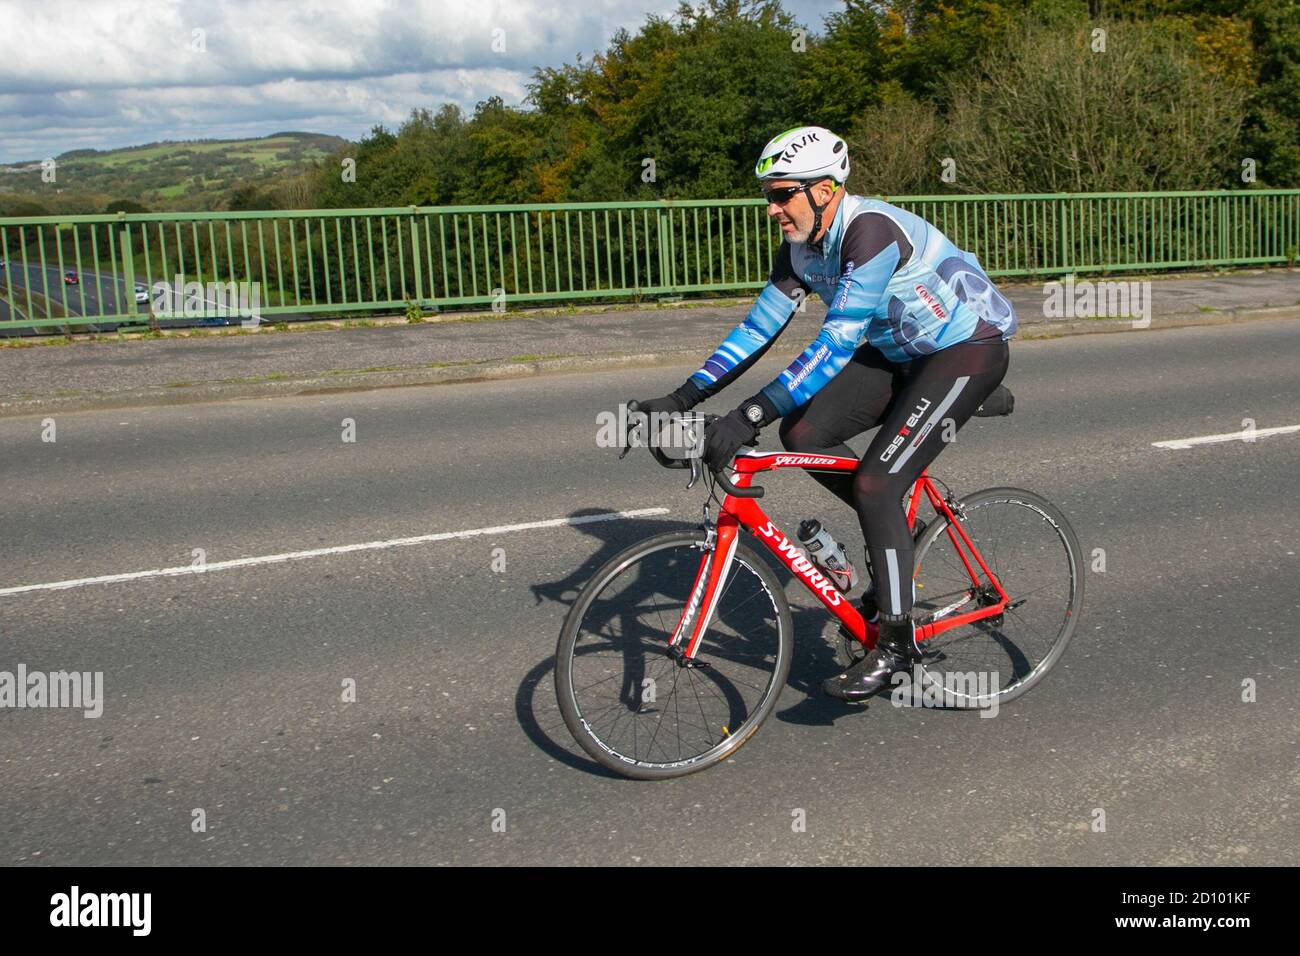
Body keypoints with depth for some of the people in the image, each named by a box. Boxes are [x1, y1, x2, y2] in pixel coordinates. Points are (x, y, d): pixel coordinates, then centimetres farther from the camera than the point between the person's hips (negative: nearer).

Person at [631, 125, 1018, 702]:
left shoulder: (871, 231, -29)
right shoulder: (802, 245, -3)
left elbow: (837, 344, -36)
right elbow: (759, 328, -1)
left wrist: (748, 417, -41)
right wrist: (683, 397, -10)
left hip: (970, 348, -8)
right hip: (902, 353, 8)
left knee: (874, 483, -18)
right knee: (804, 433, -8)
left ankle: (895, 641, -6)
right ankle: (894, 530, 13)